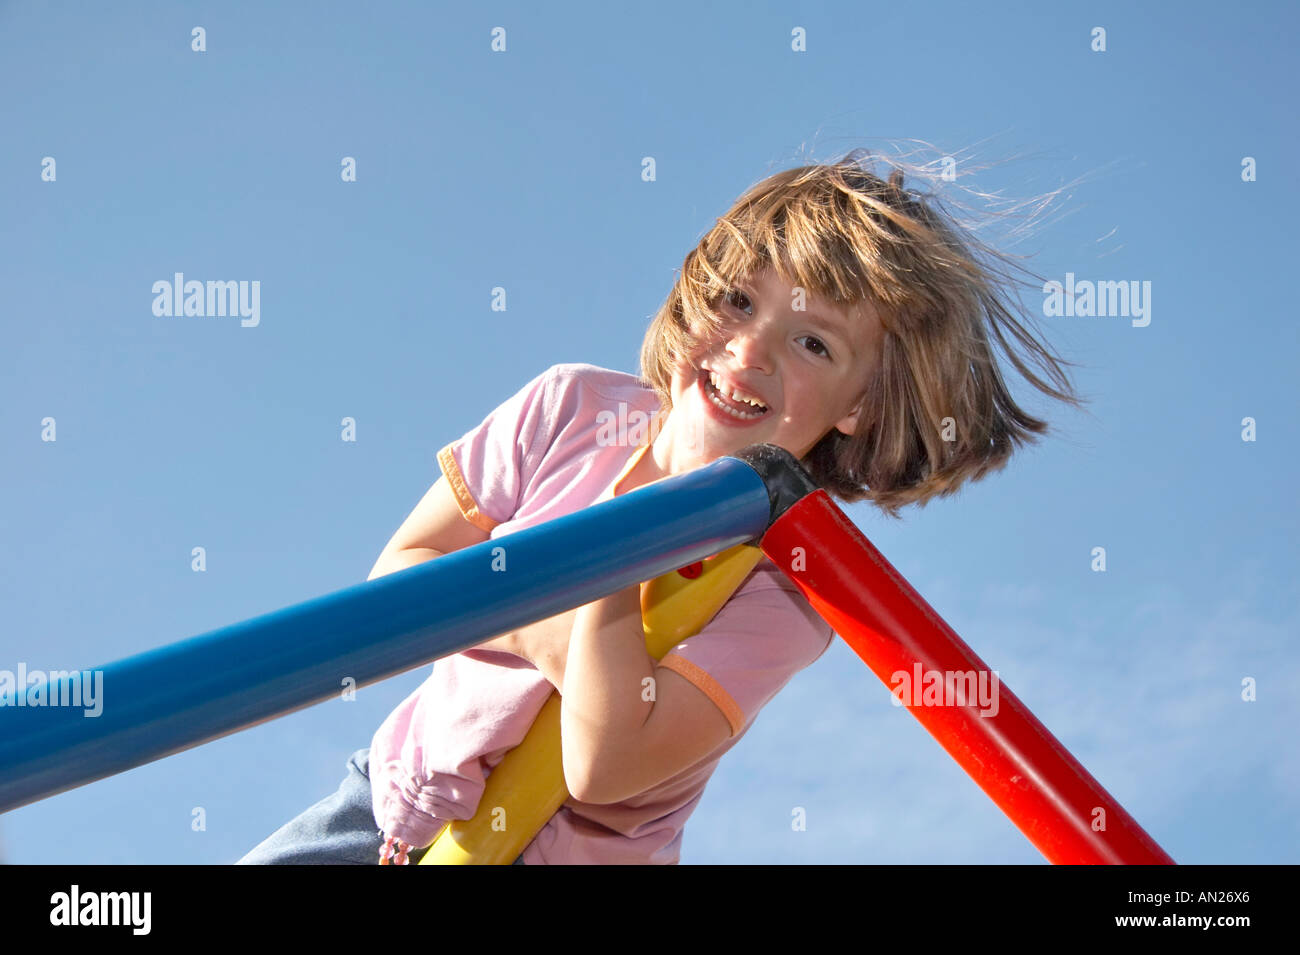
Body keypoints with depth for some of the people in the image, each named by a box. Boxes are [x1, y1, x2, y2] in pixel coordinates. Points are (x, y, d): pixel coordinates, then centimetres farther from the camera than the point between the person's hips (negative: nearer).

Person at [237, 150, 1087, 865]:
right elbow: (397, 576, -8)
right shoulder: (573, 408, -10)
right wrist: (538, 634, -23)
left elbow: (603, 770, -29)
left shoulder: (787, 584, -22)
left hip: (556, 851, -4)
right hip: (396, 789, 4)